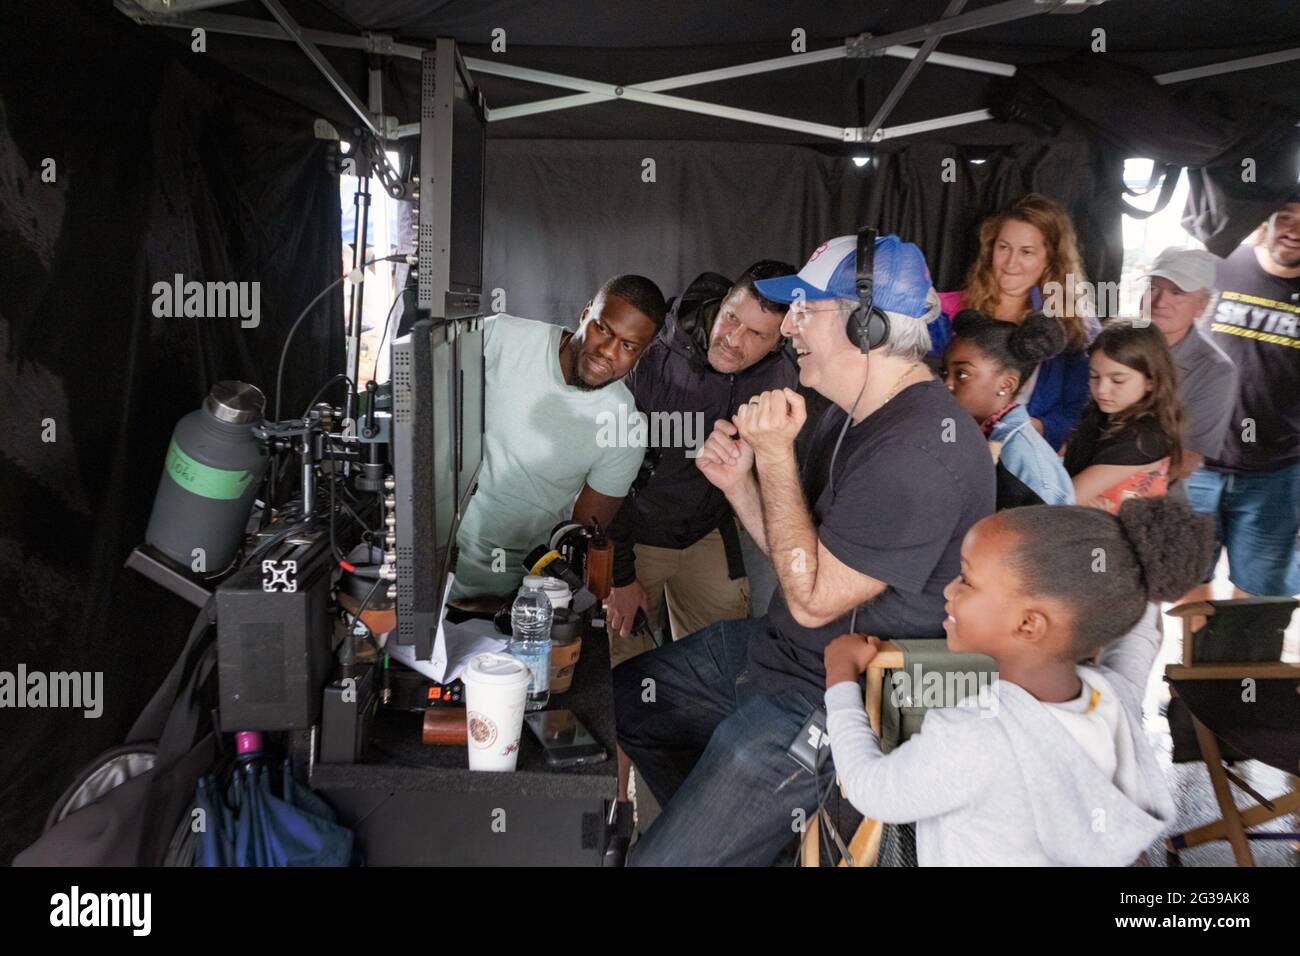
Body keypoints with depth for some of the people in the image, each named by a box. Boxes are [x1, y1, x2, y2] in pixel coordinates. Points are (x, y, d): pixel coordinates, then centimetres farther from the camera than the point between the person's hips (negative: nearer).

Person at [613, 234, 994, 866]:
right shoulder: (852, 415, 6)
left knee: (663, 860, -12)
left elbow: (813, 598, -24)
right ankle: (718, 821, 35)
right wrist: (739, 483, -5)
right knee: (618, 697, 22)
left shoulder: (922, 449, -28)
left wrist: (776, 456, -22)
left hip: (826, 699, -10)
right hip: (774, 647, 10)